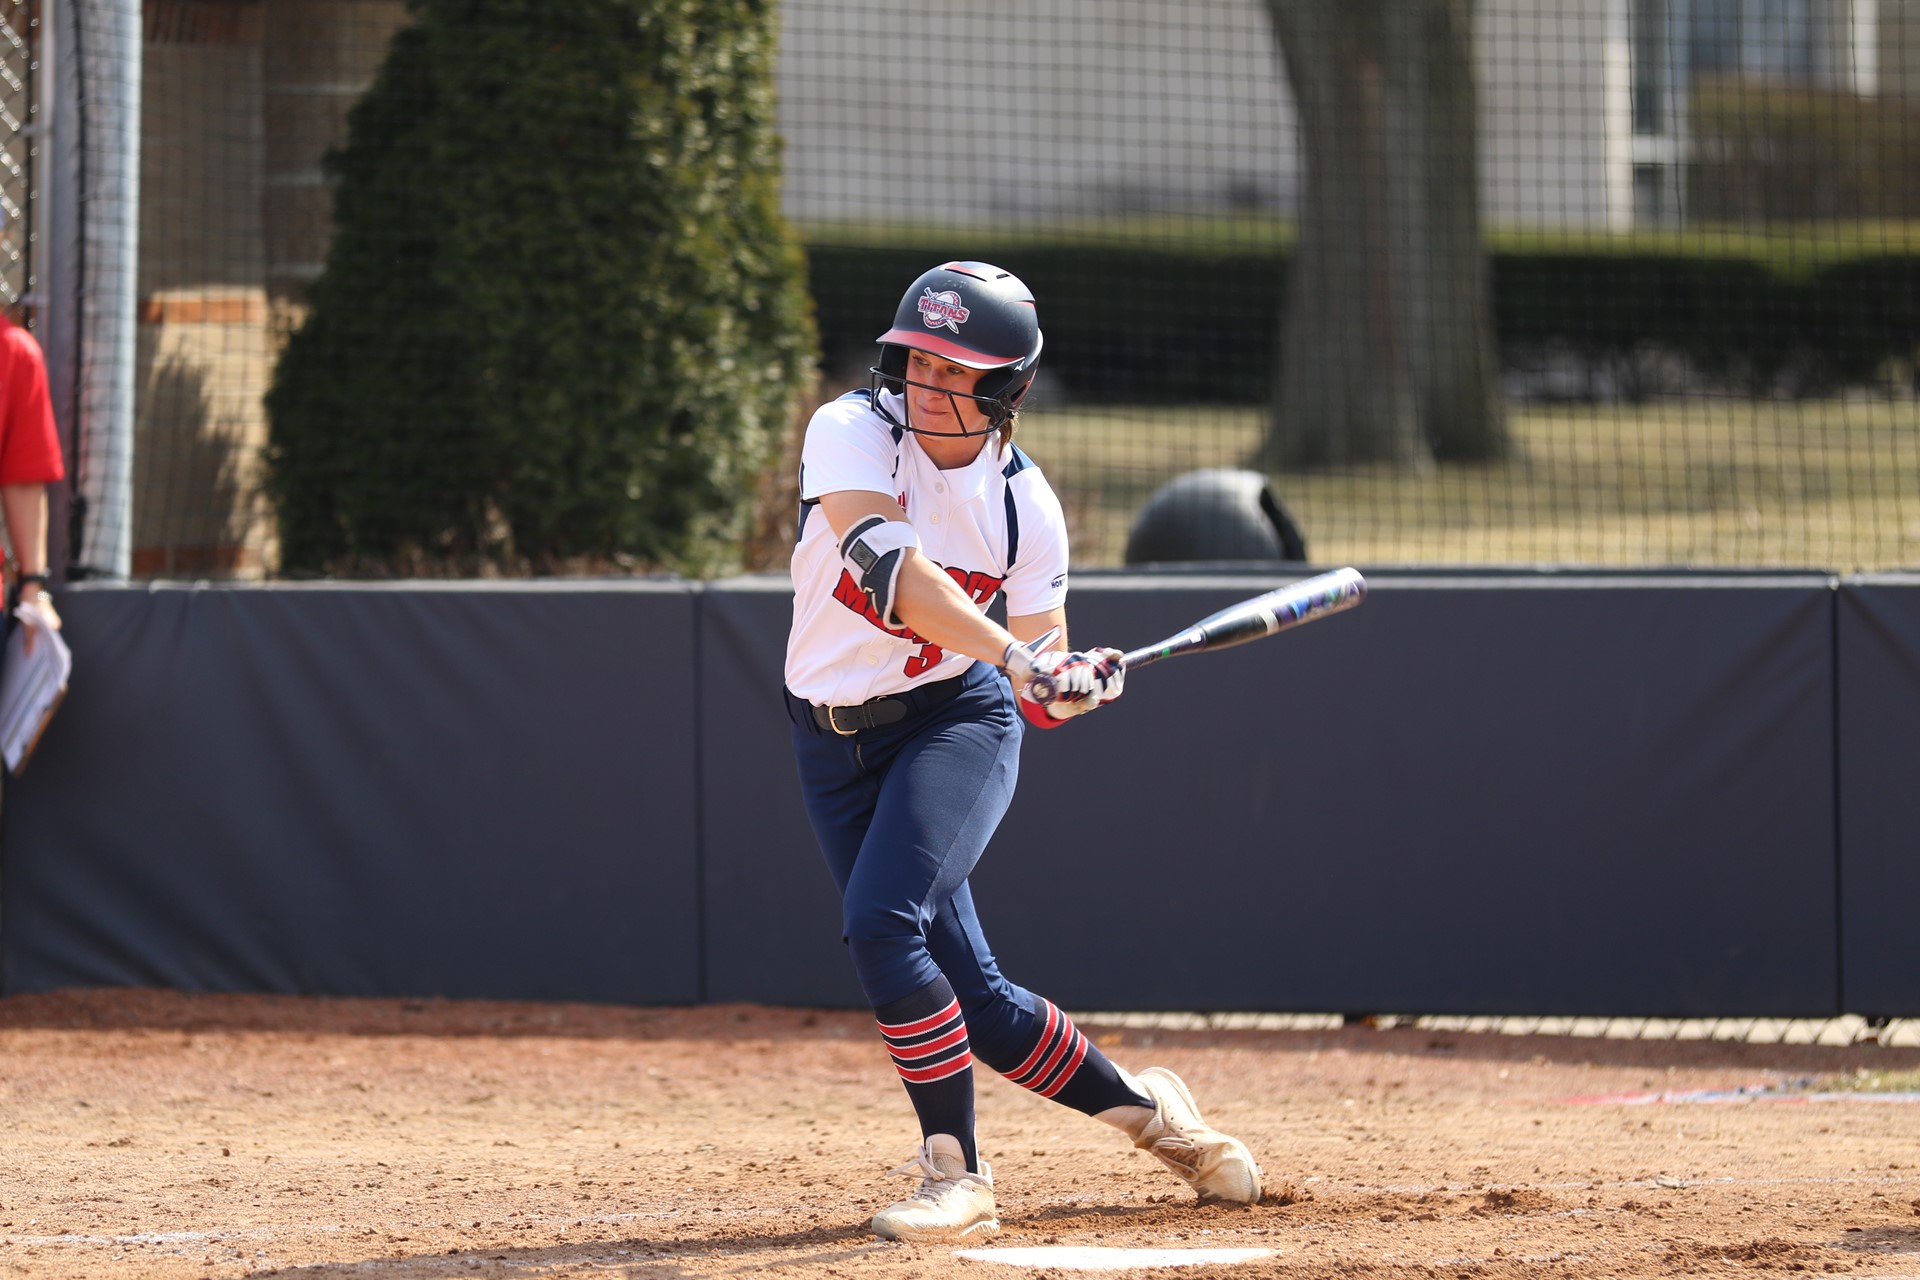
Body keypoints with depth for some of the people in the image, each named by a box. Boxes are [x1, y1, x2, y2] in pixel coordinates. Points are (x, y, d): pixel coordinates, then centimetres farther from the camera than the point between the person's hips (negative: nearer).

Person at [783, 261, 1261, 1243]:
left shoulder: (1024, 503, -10)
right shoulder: (852, 433, -16)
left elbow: (1039, 696, -5)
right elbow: (886, 562, -35)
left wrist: (1073, 682, -29)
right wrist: (1013, 654, -45)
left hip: (956, 720, -2)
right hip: (834, 740, 2)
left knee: (880, 922, -26)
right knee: (966, 991, 3)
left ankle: (957, 1176, -19)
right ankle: (1146, 1110, 25)